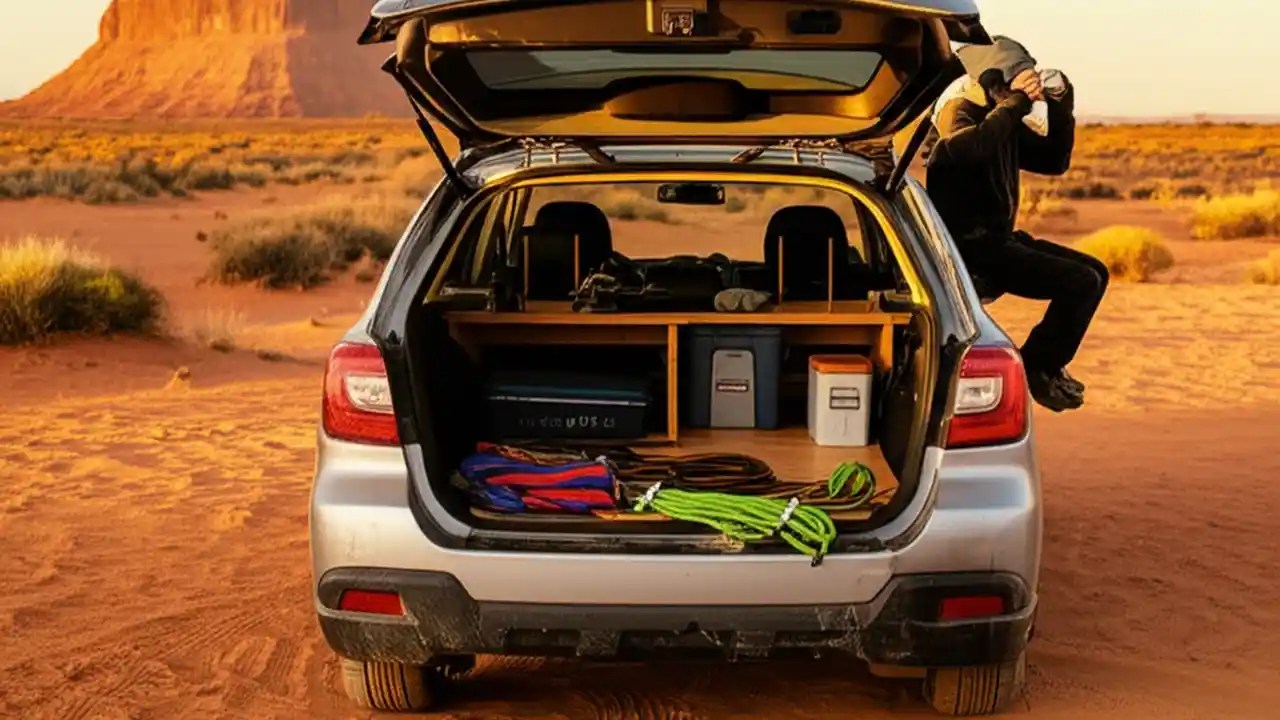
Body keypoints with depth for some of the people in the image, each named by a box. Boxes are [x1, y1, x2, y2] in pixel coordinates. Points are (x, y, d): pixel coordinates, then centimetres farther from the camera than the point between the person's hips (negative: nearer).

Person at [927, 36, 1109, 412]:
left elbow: (1054, 161, 18)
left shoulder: (1005, 120, 12)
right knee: (1081, 282, -17)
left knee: (1094, 271, 14)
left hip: (998, 239, 10)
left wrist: (1061, 109, 5)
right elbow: (964, 149, -37)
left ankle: (1043, 367, 15)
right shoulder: (958, 113, -12)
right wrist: (1014, 105, -30)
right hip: (972, 248, -10)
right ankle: (1035, 371, -3)